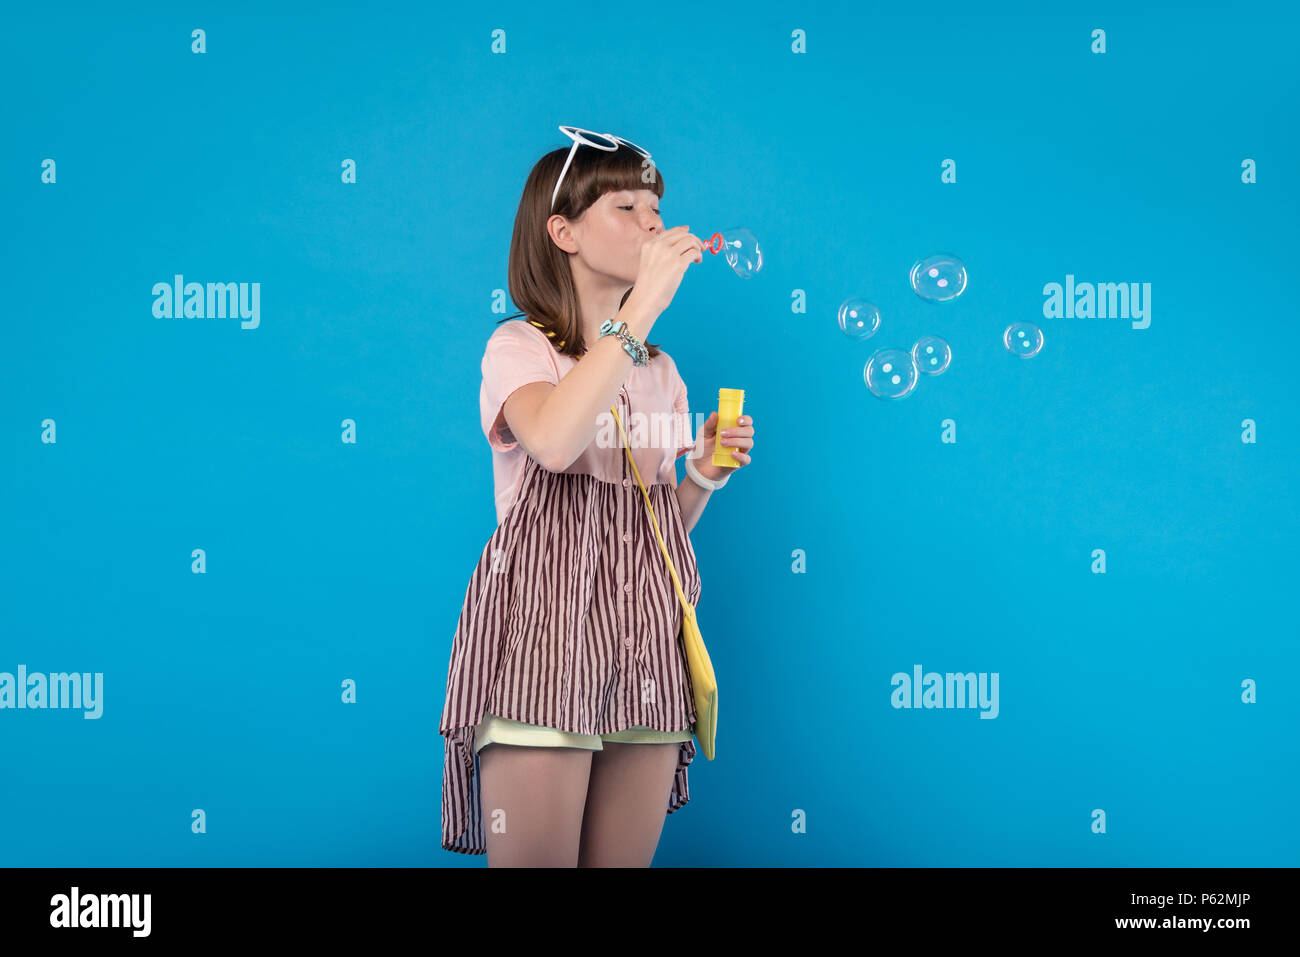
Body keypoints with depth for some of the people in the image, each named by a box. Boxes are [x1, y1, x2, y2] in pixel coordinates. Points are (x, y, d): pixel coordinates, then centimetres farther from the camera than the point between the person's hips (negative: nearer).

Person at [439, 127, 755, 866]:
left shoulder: (661, 370, 18)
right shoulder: (519, 347, -2)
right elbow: (554, 444, -26)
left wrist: (705, 478, 1)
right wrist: (643, 305, -21)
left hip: (645, 641, 6)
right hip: (544, 629, -5)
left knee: (626, 859, 6)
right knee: (536, 859, -5)